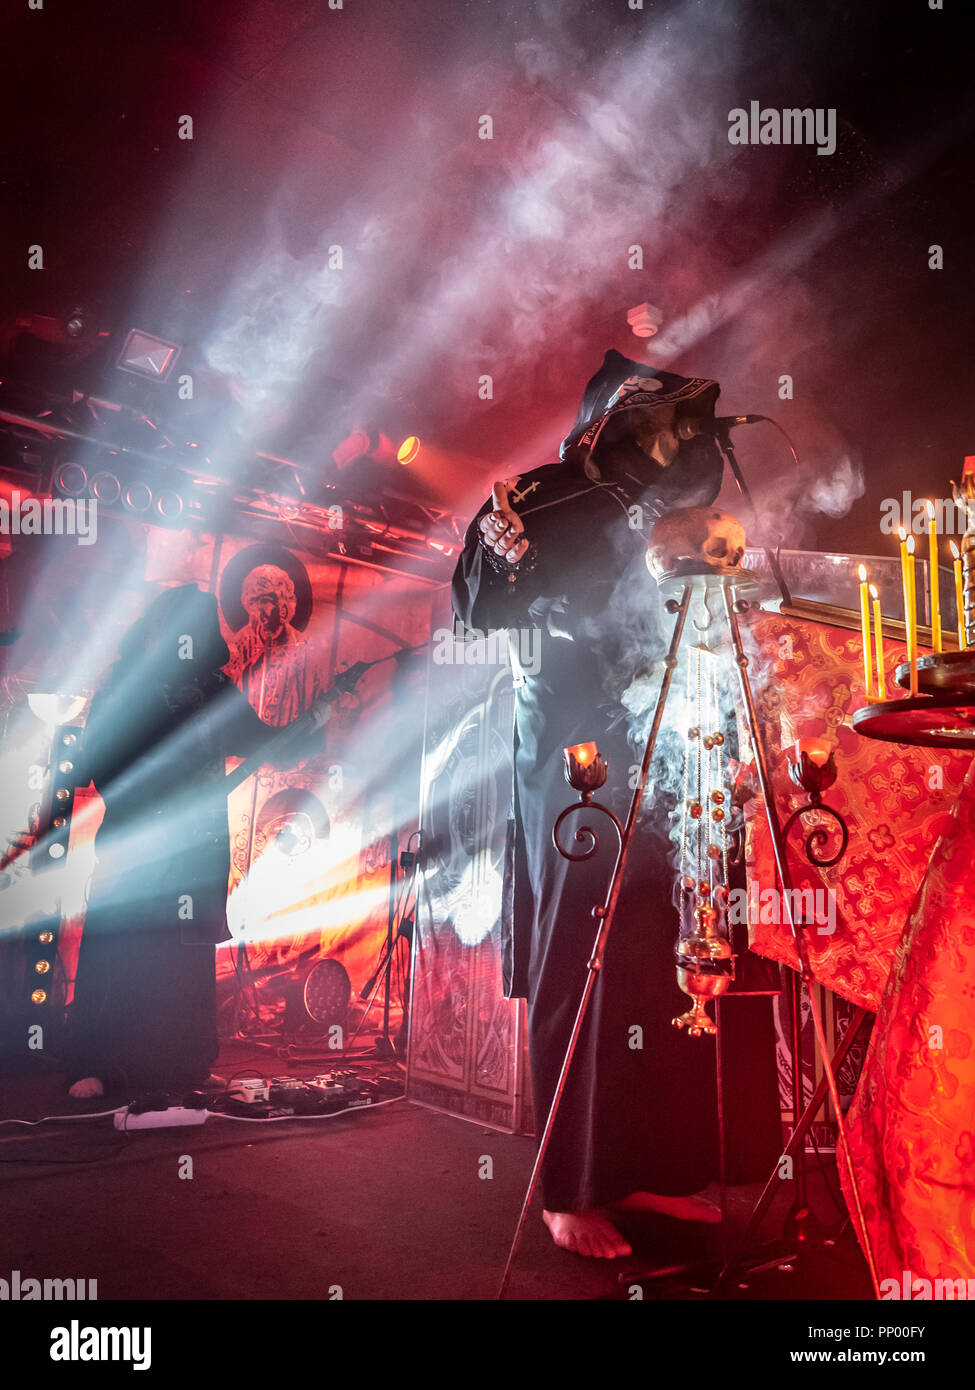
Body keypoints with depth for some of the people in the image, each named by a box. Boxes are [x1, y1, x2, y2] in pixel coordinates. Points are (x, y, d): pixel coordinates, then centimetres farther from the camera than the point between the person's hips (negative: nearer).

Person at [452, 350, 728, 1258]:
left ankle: (649, 1168, 21)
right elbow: (478, 610, -9)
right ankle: (571, 1190, 8)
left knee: (665, 971, 7)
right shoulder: (547, 498, -1)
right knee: (578, 971, -3)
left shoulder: (676, 507, 16)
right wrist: (499, 548, -27)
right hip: (575, 762, -5)